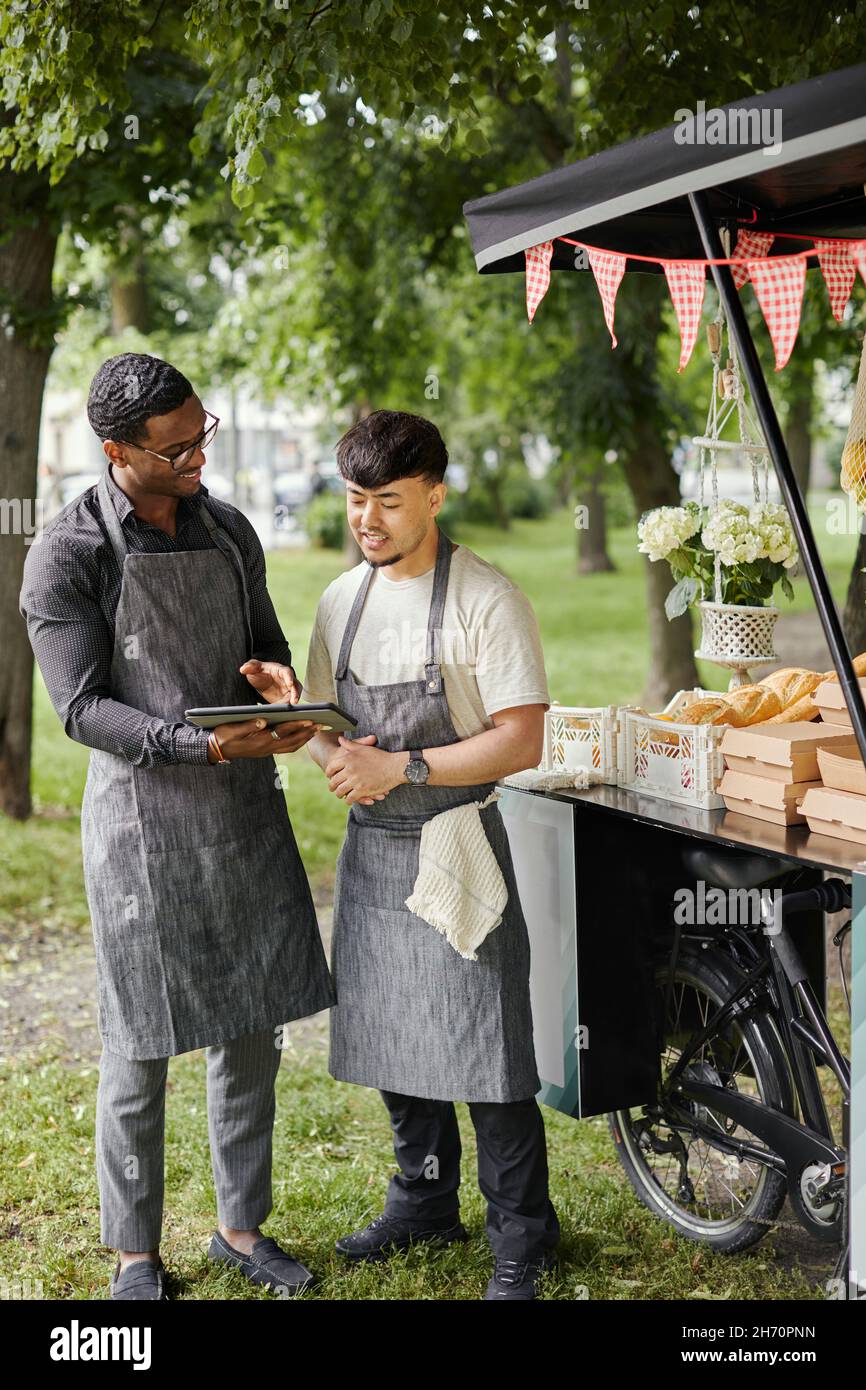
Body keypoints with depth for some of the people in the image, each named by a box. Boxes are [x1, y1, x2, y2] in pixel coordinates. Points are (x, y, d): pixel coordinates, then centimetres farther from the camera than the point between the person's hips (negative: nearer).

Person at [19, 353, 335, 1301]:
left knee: (253, 1034, 12)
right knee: (141, 1051, 4)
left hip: (247, 809, 5)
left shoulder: (228, 531, 9)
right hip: (144, 821, -5)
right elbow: (83, 709, -12)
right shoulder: (68, 556, -9)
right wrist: (200, 744, -26)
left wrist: (275, 676, -4)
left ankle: (242, 1226, 29)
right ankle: (135, 1254, 22)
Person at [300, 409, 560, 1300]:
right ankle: (425, 1201, 35)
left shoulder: (486, 600, -12)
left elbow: (520, 742, -17)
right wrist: (335, 757, -9)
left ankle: (521, 1232, 15)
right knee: (387, 1037, 16)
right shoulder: (341, 601, 9)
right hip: (369, 848, 7)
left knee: (483, 1049, -2)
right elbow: (318, 719, 15)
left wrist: (401, 766, -21)